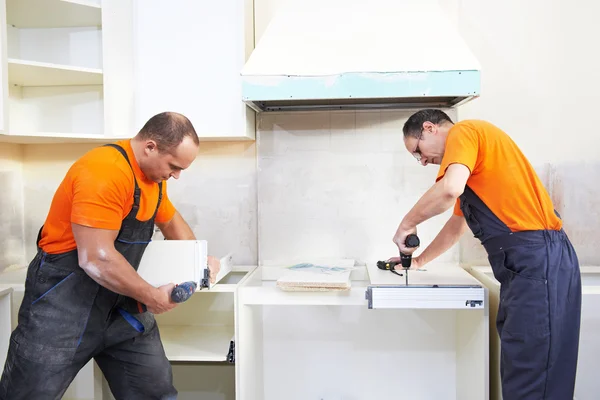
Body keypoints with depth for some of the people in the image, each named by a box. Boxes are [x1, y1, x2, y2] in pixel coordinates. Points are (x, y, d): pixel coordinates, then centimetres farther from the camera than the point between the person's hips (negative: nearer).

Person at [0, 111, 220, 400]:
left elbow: (171, 222, 22)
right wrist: (150, 296, -18)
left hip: (121, 303, 8)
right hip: (63, 304, -8)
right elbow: (96, 259, -29)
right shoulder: (104, 172, -25)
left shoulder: (154, 174, 5)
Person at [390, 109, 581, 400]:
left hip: (538, 259, -10)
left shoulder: (463, 132, -4)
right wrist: (419, 261, 34)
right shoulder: (470, 147, 26)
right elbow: (456, 225, 33)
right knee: (519, 368, 14)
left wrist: (407, 224, -11)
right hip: (526, 263, 10)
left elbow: (450, 189, -25)